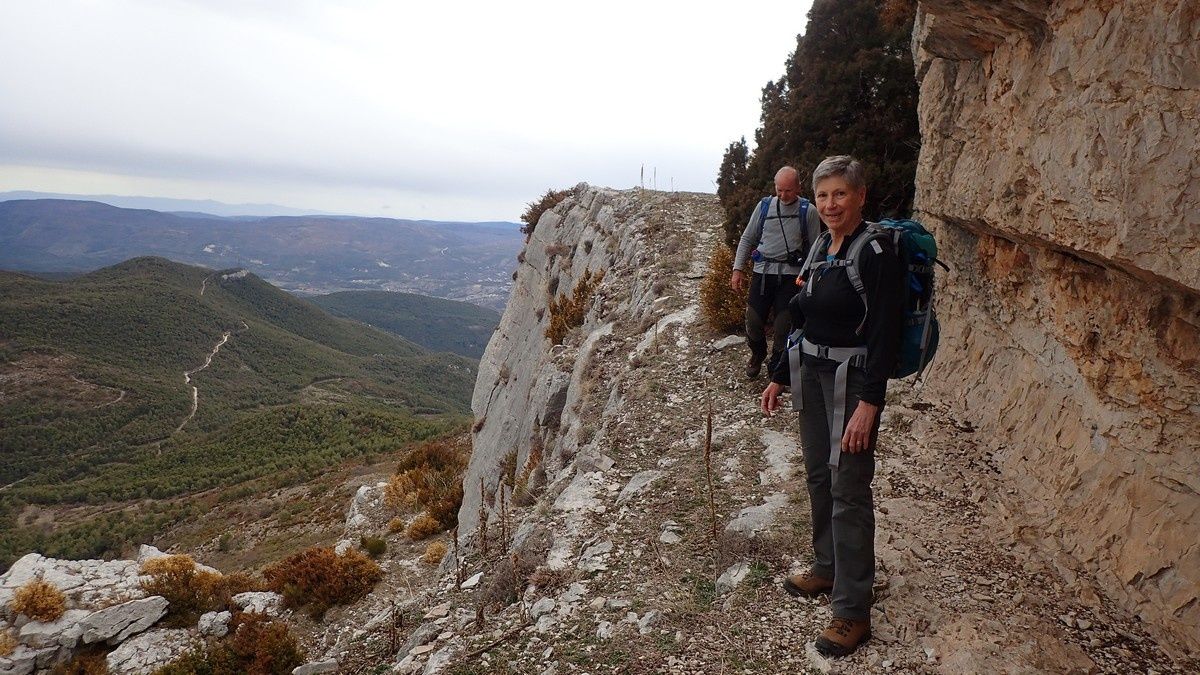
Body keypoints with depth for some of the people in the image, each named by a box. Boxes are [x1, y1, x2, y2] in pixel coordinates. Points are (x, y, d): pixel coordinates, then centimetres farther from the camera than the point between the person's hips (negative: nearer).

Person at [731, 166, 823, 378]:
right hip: (762, 272, 2)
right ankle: (757, 355, 35)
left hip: (791, 275, -2)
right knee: (753, 322, 4)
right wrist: (738, 269, 5)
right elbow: (747, 239, 11)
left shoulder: (809, 212, -1)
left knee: (783, 328, -1)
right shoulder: (765, 206, 5)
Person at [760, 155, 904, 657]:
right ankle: (827, 569, 38)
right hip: (812, 373, 8)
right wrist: (779, 377, 15)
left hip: (853, 380, -8)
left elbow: (885, 333, -19)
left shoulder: (875, 251, -15)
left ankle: (852, 611, 10)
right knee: (818, 476, 18)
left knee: (848, 490, -2)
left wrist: (868, 403, -24)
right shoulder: (820, 248, 9)